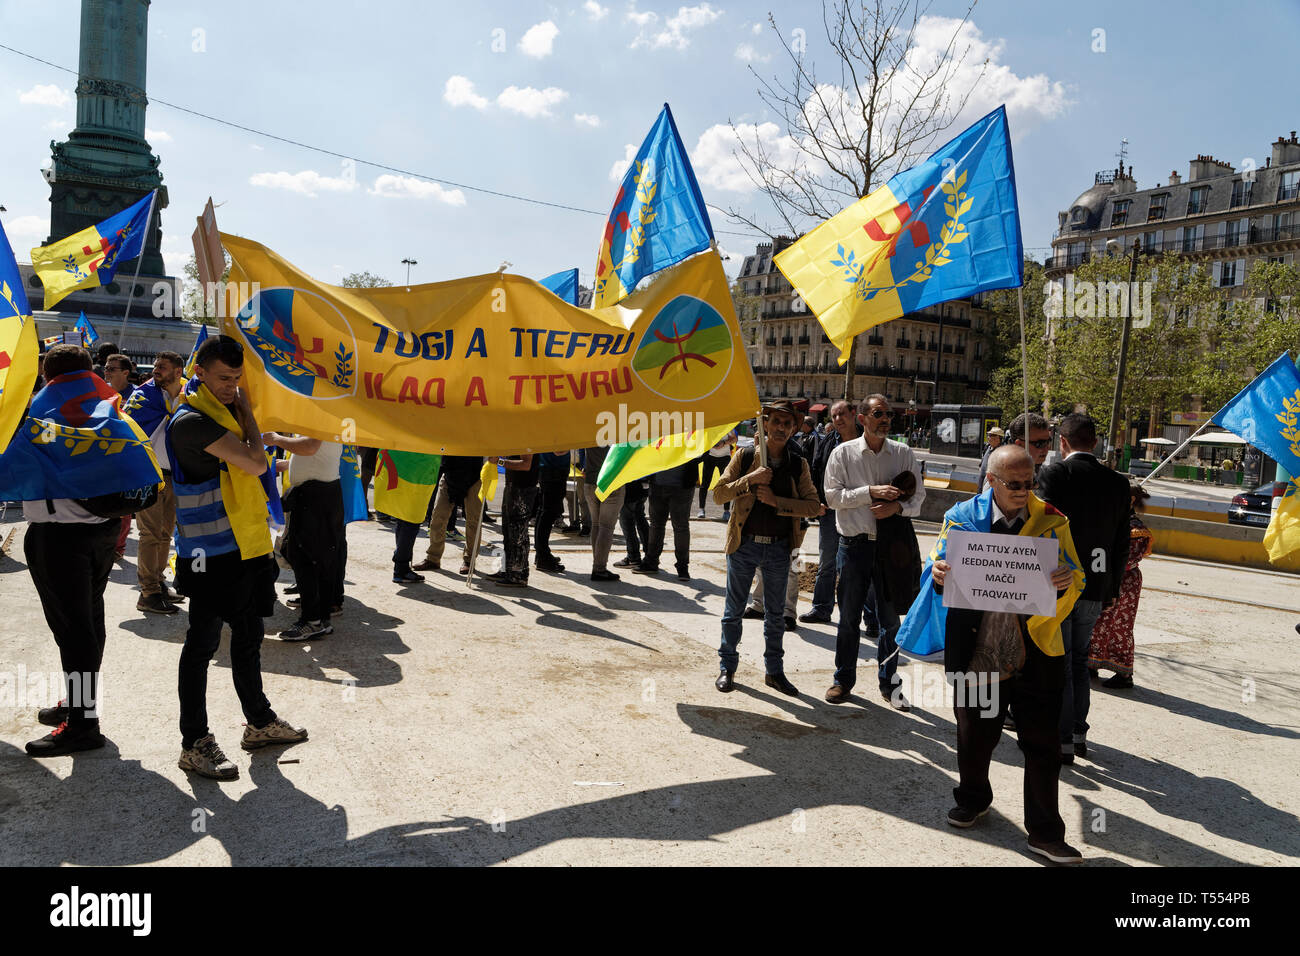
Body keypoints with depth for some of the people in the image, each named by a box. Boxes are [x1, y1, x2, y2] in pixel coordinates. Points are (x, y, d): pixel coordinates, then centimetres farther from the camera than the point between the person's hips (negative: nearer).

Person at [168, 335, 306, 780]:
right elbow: (256, 462, -21)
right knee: (203, 643, 0)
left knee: (248, 638, 17)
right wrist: (245, 410, -10)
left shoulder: (224, 412, 14)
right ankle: (194, 743, 11)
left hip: (246, 547, 9)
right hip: (210, 554, -9)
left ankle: (260, 722, 30)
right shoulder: (191, 421, -15)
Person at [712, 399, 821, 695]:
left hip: (779, 548, 1)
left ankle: (774, 671, 26)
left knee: (775, 613, 12)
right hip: (745, 545, -1)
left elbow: (813, 505, -3)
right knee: (734, 609, 8)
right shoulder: (745, 457, -1)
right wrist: (750, 479, -19)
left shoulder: (799, 465, 2)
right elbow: (719, 494, -5)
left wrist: (777, 501, -15)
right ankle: (727, 668, 22)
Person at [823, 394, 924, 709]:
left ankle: (888, 683, 23)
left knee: (890, 617, 9)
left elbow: (918, 495, 5)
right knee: (849, 617, 8)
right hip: (855, 544, -1)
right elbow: (833, 496, -6)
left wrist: (897, 506, -15)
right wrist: (870, 492, -17)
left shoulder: (903, 453, 5)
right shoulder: (844, 453, 0)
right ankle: (843, 680, 23)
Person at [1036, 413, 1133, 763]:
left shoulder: (1054, 474, -12)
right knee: (1079, 660, 19)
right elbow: (1122, 543, 7)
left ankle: (1062, 741, 9)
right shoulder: (1119, 483, 3)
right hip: (1096, 588, 5)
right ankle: (1079, 733, 27)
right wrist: (1112, 586, 16)